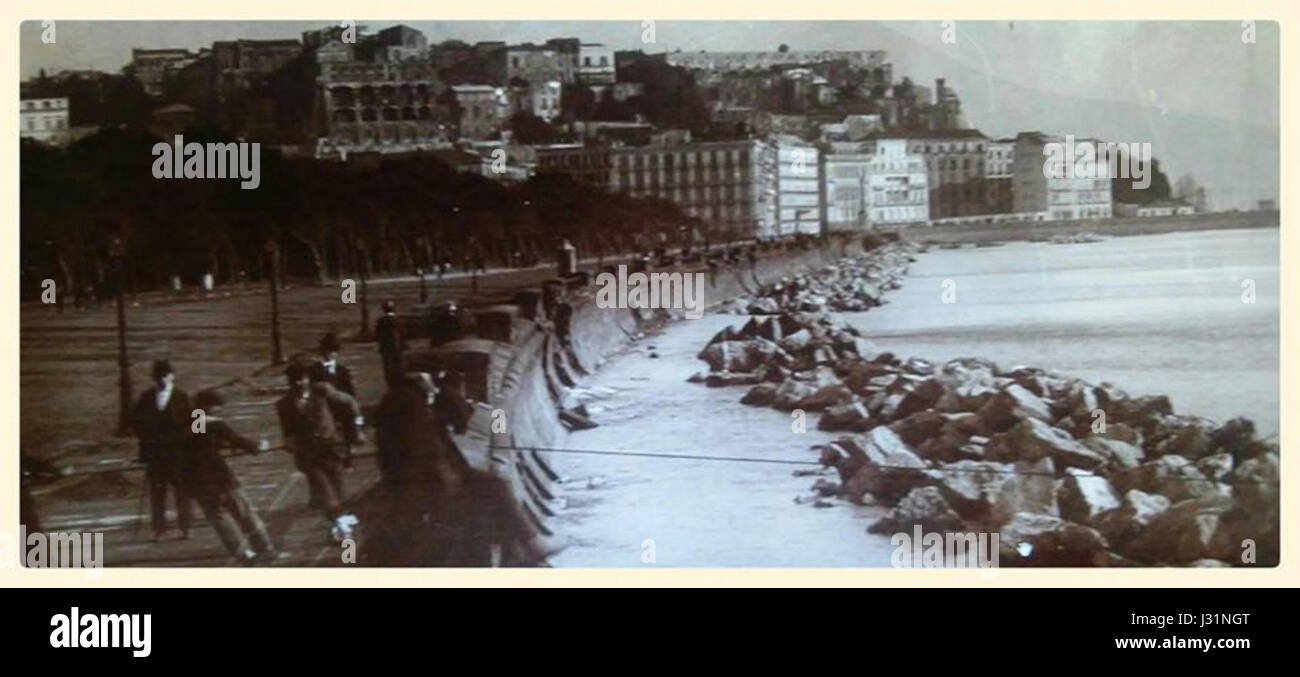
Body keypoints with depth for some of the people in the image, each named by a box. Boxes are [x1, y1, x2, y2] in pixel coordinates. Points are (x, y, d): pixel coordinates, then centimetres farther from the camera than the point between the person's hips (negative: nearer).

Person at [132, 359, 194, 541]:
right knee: (156, 490, 2)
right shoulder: (146, 397, 7)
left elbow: (188, 424, -2)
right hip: (154, 452, 2)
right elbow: (135, 419, 12)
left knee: (181, 490, 2)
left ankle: (185, 527, 8)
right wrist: (145, 437, 0)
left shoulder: (181, 398, 0)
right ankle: (159, 529, 6)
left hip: (177, 451, -2)